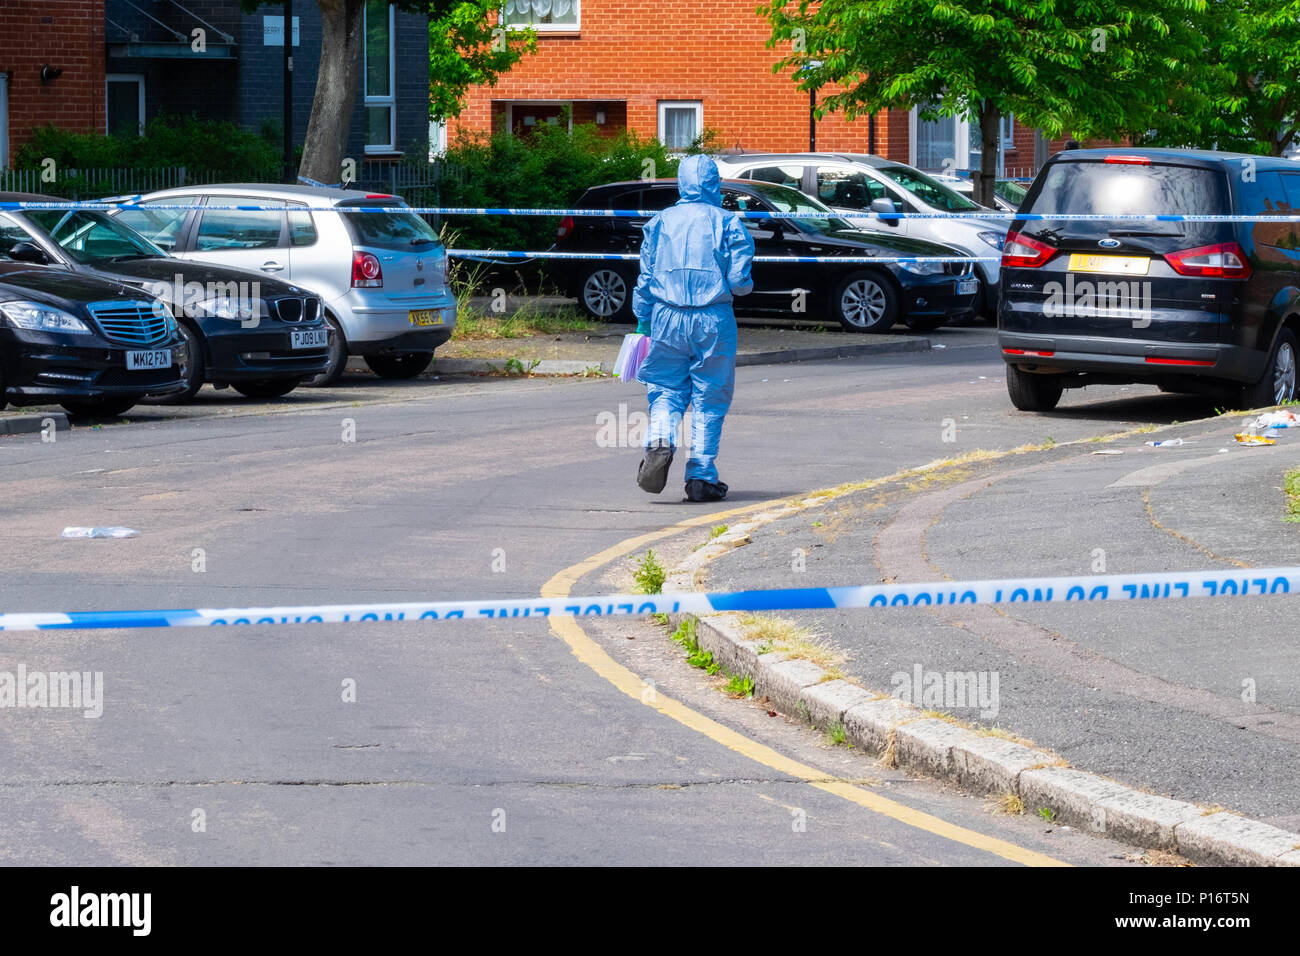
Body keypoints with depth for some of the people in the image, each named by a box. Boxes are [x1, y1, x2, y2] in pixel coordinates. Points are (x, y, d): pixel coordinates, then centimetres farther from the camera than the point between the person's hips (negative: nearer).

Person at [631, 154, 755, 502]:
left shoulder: (660, 222, 7)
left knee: (666, 390, 10)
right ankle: (701, 476, 5)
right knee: (709, 400, 6)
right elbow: (740, 280, -6)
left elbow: (645, 279, 9)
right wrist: (743, 285, 17)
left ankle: (659, 442, -20)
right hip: (713, 319, -2)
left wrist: (642, 320, 18)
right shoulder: (726, 223, -1)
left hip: (667, 317, 2)